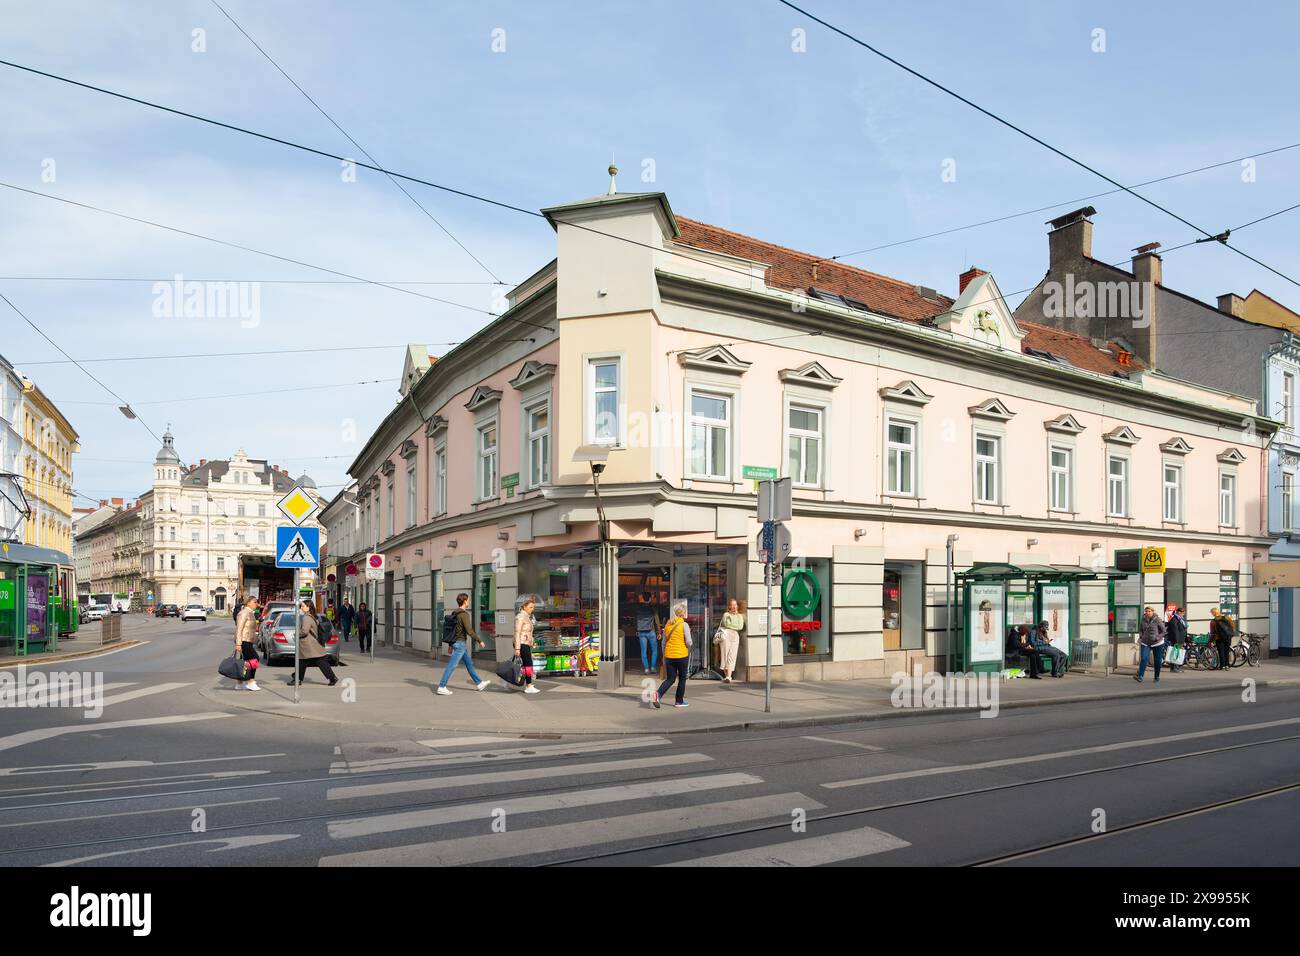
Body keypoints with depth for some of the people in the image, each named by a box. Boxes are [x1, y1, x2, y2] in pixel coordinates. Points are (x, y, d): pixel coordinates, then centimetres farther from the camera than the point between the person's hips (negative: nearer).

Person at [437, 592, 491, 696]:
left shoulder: (455, 613, 11)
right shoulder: (464, 614, -17)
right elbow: (469, 630, -21)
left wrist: (450, 644, 22)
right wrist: (480, 641, -14)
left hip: (456, 642, 10)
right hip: (460, 643, -10)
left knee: (469, 663, 16)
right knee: (452, 666, -7)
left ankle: (480, 683, 23)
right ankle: (441, 687, -4)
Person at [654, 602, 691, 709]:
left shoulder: (668, 624, 8)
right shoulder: (684, 625, -8)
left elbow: (664, 642, 12)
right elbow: (688, 642, -13)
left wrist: (664, 658, 19)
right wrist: (688, 647, 11)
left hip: (669, 656, 5)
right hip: (681, 655, -5)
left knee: (670, 679, 11)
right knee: (682, 679, 13)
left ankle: (658, 693, -12)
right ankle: (679, 701, 19)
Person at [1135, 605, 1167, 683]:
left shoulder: (1157, 620, -10)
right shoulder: (1143, 620, 1)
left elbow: (1163, 631, -5)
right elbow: (1140, 629, 16)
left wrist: (1157, 638, -16)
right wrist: (1141, 636, 0)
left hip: (1157, 643, -2)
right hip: (1146, 643, 2)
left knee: (1157, 660, 8)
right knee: (1144, 659, -12)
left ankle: (1157, 677, 23)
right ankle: (1140, 676, -20)